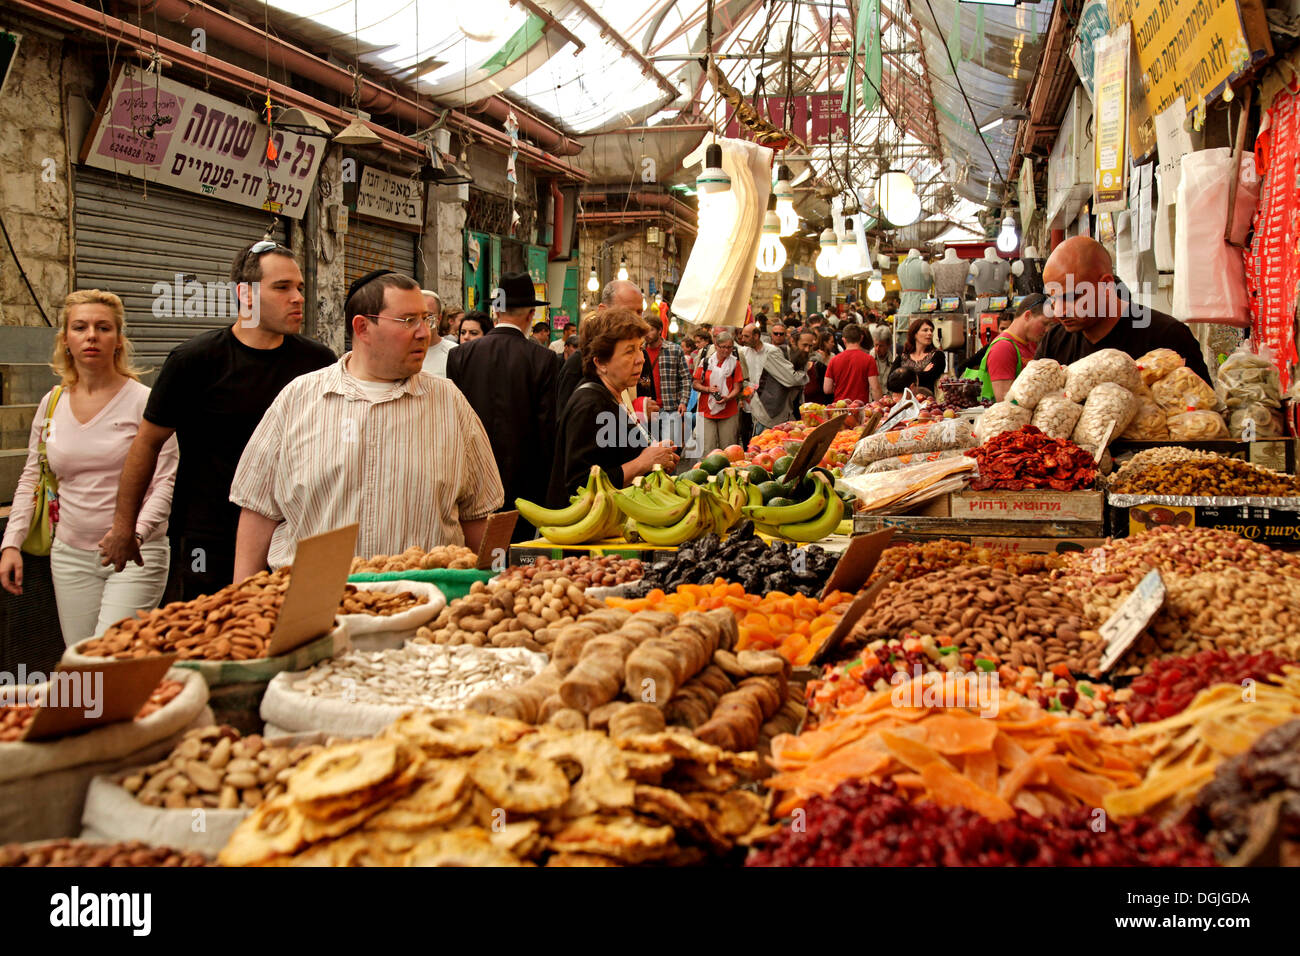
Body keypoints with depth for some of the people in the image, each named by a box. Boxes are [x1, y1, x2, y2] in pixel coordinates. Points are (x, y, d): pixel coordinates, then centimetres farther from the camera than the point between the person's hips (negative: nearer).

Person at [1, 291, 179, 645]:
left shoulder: (143, 401, -6)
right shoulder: (51, 404, 8)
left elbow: (166, 482, -10)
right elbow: (31, 479, 17)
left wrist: (135, 533, -26)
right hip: (71, 555, 5)